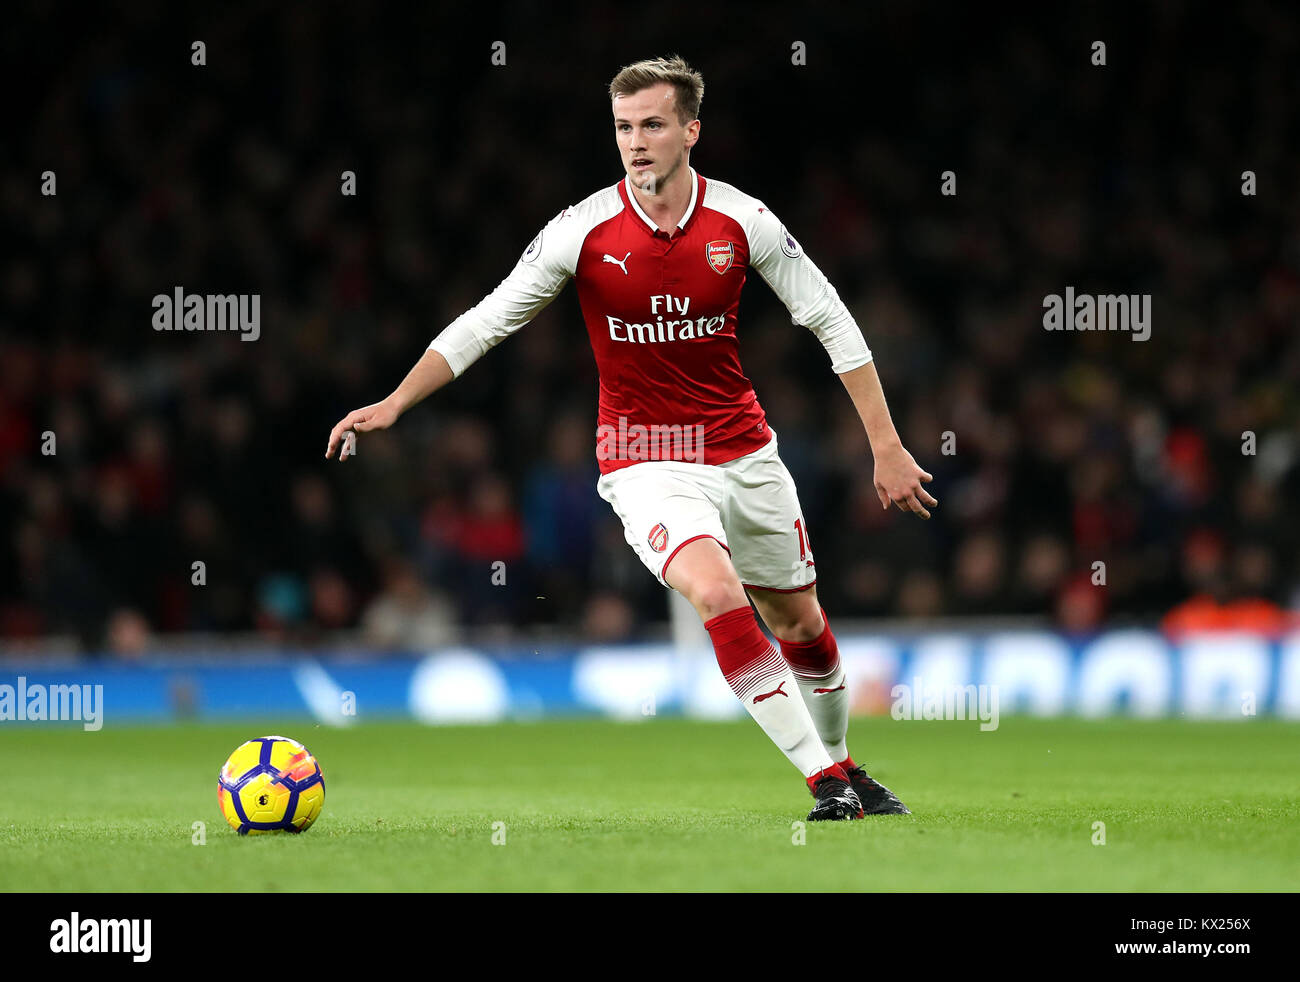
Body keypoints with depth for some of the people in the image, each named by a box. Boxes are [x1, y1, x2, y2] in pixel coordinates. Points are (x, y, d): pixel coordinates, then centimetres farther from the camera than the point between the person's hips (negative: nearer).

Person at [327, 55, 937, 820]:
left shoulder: (742, 222, -8)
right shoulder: (585, 231, -12)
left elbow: (831, 323, 0)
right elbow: (486, 322, -4)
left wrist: (887, 446, -2)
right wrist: (394, 404, -12)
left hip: (744, 453, 3)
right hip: (647, 462, -3)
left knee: (801, 621, 13)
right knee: (716, 592, -27)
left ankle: (840, 765, 40)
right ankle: (825, 783, -21)